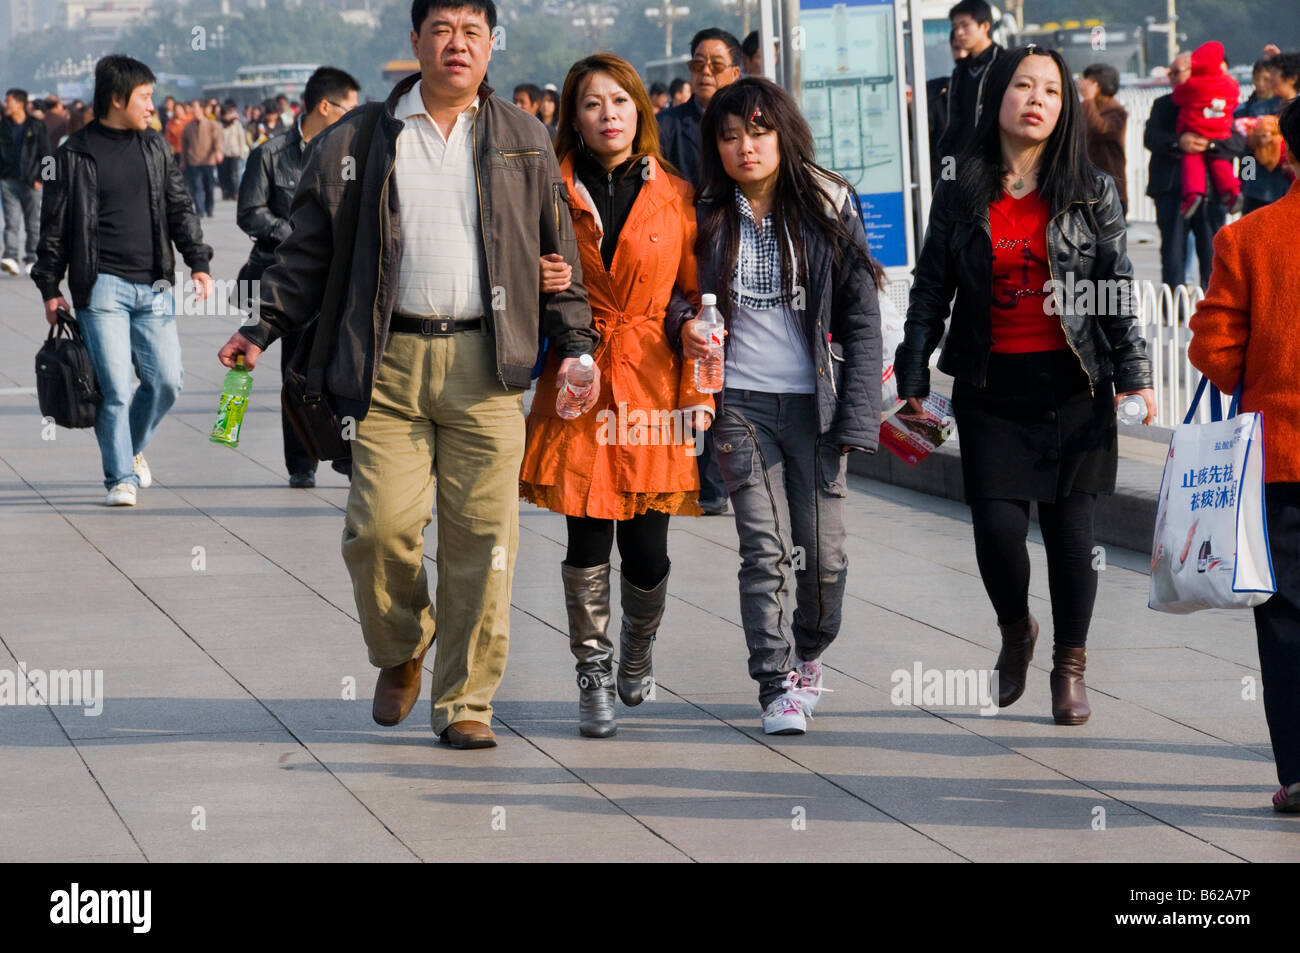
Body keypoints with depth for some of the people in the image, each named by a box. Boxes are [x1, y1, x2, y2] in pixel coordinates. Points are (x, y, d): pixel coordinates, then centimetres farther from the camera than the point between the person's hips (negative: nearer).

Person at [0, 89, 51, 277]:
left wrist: (40, 179, -6)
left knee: (33, 223, 4)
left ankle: (31, 259, 13)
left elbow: (45, 154, 1)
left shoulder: (37, 126, 0)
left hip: (31, 182, -2)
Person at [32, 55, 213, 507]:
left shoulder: (155, 147, 12)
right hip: (102, 287, -4)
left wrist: (198, 263, 7)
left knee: (166, 380, 2)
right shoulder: (75, 155, -2)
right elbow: (55, 224, 2)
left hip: (153, 287, 4)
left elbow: (180, 208, 16)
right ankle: (121, 478, 1)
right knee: (115, 388, -9)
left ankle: (132, 447, 28)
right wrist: (49, 287, 1)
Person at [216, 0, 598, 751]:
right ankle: (401, 653, 21)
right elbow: (309, 250, 12)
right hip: (390, 362, 0)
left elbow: (559, 250, 15)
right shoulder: (361, 141, 9)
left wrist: (574, 344, 8)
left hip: (486, 363, 0)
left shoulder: (525, 143, 12)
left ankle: (466, 702, 7)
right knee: (381, 526, -8)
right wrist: (264, 328, 3)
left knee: (481, 535, -3)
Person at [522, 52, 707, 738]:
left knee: (647, 547, 0)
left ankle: (637, 653, 30)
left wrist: (699, 391, -1)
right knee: (588, 535, -7)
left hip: (652, 386, 0)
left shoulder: (675, 197, 6)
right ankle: (594, 675, 9)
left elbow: (700, 298, 7)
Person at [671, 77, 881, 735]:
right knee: (766, 550, -10)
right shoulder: (707, 217, 5)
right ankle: (776, 684, -2)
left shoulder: (828, 210, 2)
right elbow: (675, 294, 17)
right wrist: (683, 325, -8)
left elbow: (862, 321, 2)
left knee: (824, 554, 1)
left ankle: (808, 653, 28)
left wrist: (856, 417, -5)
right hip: (739, 403, 0)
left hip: (814, 402, 0)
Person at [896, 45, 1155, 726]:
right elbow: (930, 292, 8)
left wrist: (1133, 376, -5)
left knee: (1069, 523, 1)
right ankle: (1015, 632, 22)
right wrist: (911, 381, 4)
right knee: (997, 524, -8)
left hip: (1072, 383, 0)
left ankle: (1070, 665, 17)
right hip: (991, 385, 0)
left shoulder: (1092, 193, 3)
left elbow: (1118, 288, 3)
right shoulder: (960, 196, 5)